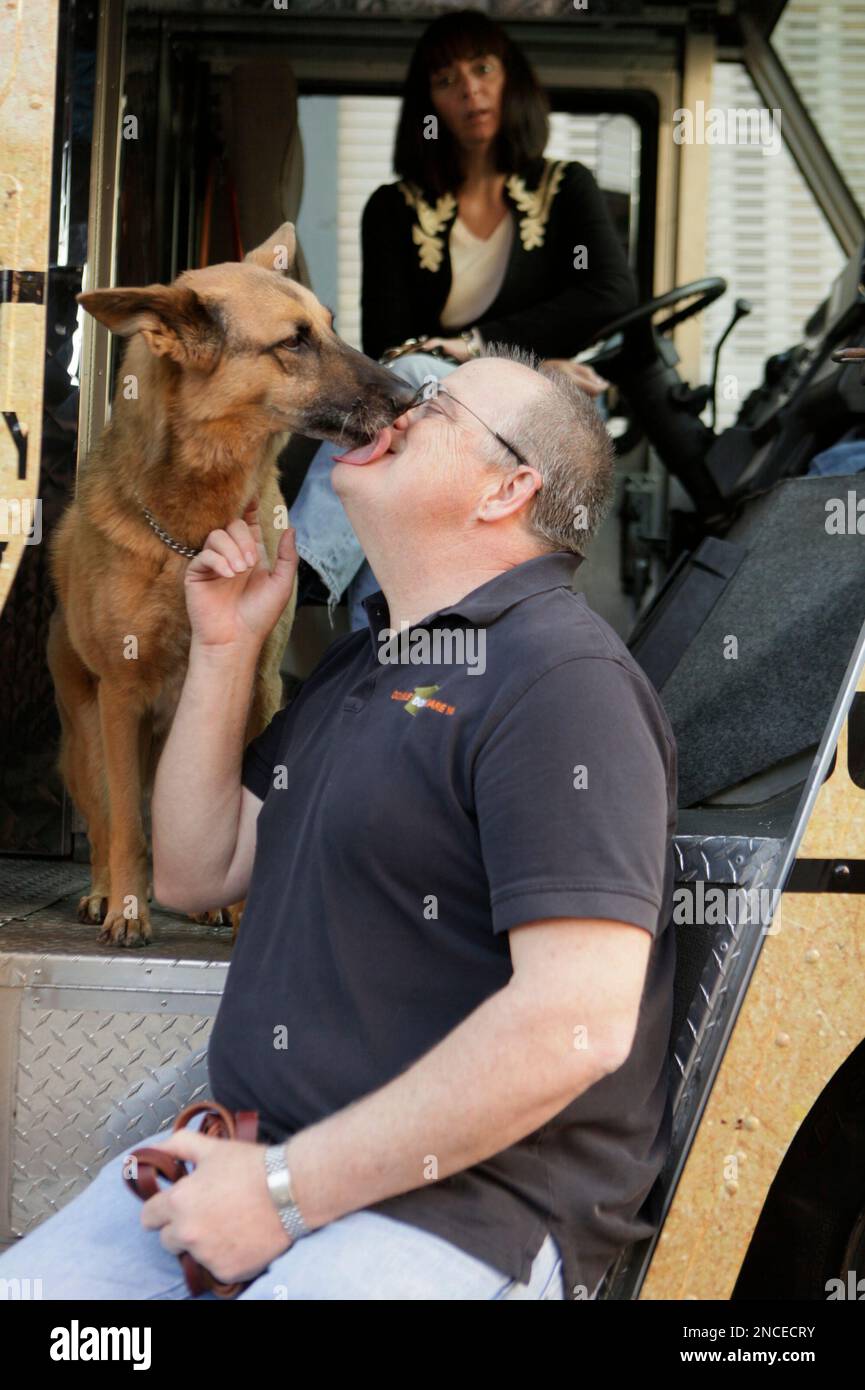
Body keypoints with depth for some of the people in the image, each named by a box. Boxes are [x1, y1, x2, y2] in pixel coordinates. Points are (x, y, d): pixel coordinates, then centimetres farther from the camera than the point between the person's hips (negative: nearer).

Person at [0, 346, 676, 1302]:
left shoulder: (561, 679, -13)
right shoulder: (360, 664, 18)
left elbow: (580, 1022, -23)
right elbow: (194, 875, 21)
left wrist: (290, 1187, -20)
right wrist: (224, 648, 10)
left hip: (463, 1204, -8)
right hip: (256, 1151, 8)